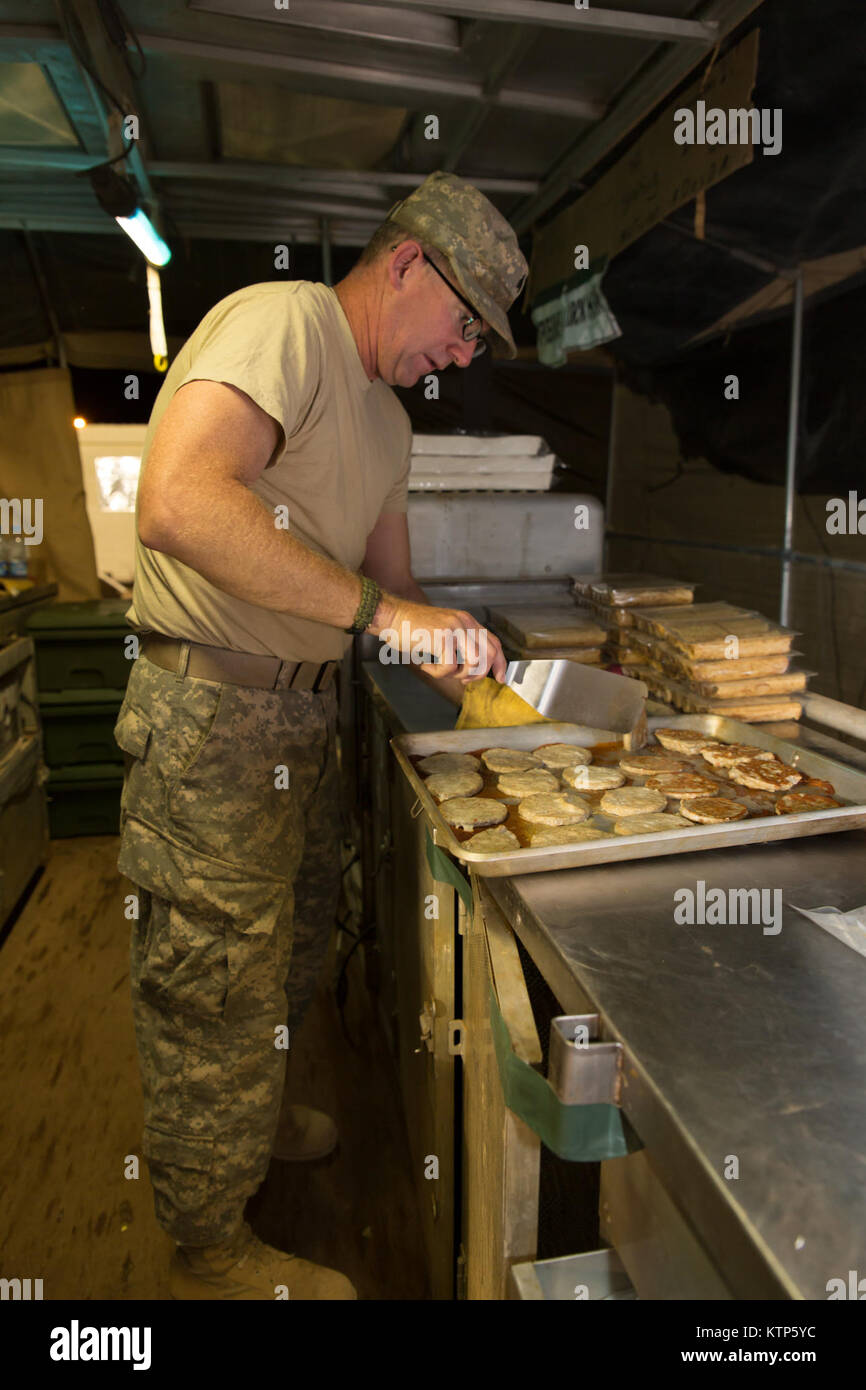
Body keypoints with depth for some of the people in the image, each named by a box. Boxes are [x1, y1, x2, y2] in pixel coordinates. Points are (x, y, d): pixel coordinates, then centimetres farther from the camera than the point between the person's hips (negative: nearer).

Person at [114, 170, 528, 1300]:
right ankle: (210, 1254, 27)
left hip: (303, 712, 9)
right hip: (212, 712, -9)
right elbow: (178, 504, -31)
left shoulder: (387, 420, 16)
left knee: (293, 938, 22)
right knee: (219, 985, 4)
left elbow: (390, 578, 20)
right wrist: (378, 610, -30)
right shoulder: (281, 322, -14)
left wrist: (451, 648, 3)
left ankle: (256, 1114, 49)